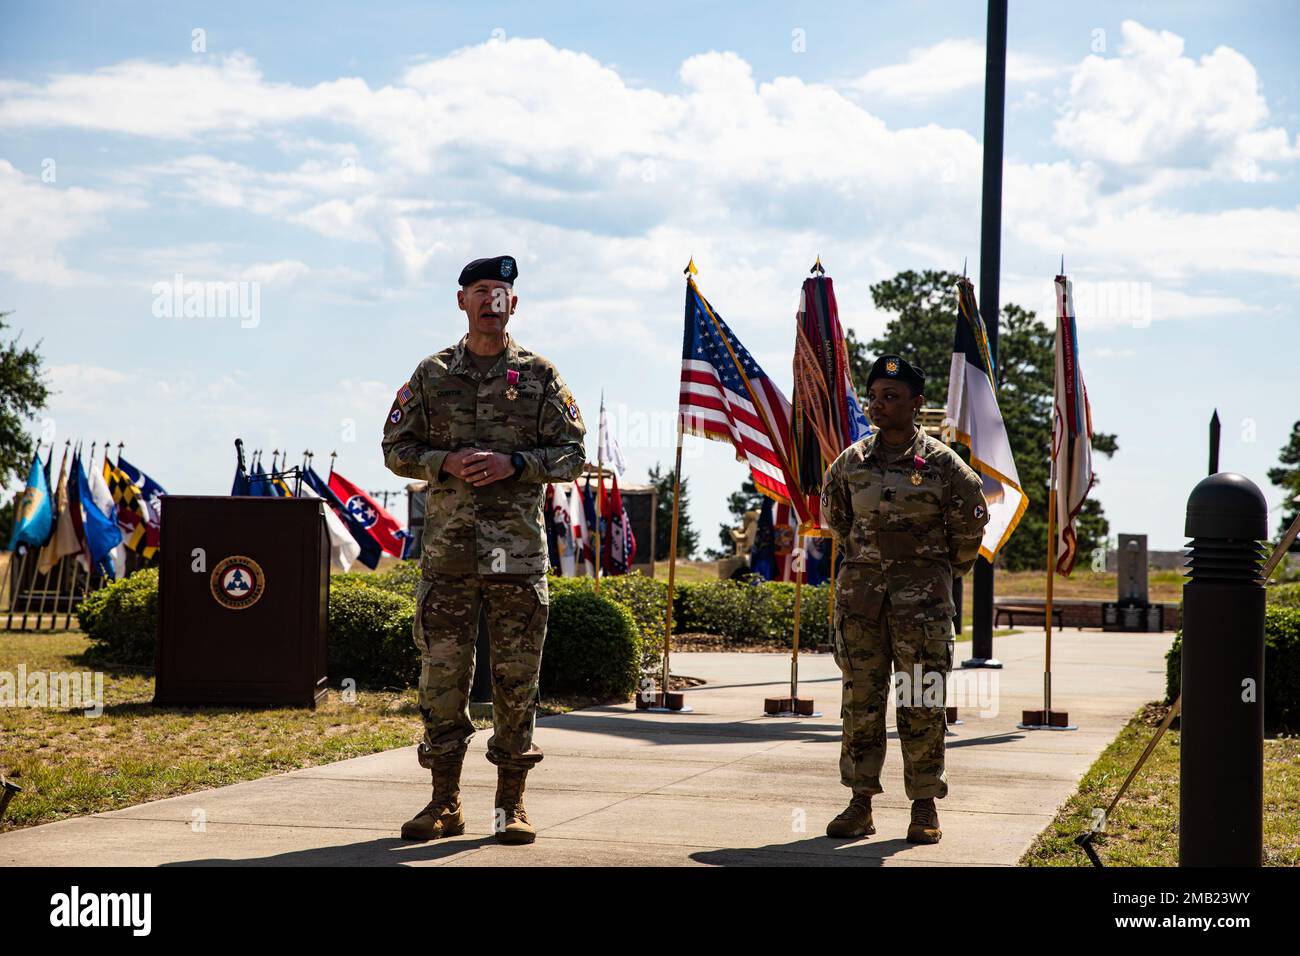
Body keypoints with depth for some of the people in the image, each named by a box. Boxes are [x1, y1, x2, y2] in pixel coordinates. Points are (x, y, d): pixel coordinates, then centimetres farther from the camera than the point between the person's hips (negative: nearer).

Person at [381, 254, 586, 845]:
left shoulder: (539, 376, 6)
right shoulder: (431, 375, 9)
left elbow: (572, 454, 5)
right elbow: (396, 448, 10)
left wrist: (514, 463, -11)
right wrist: (447, 463, -9)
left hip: (518, 550, -1)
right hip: (447, 551, 1)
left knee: (516, 677, 1)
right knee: (441, 675, 1)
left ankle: (511, 803, 10)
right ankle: (445, 803, 11)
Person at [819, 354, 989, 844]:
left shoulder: (942, 464, -4)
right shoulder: (850, 462, 5)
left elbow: (969, 528, 7)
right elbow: (836, 518, 22)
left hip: (922, 598, -3)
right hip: (859, 594, 3)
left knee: (922, 703, 0)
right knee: (860, 699, 4)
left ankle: (925, 808, 8)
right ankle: (860, 803, 11)